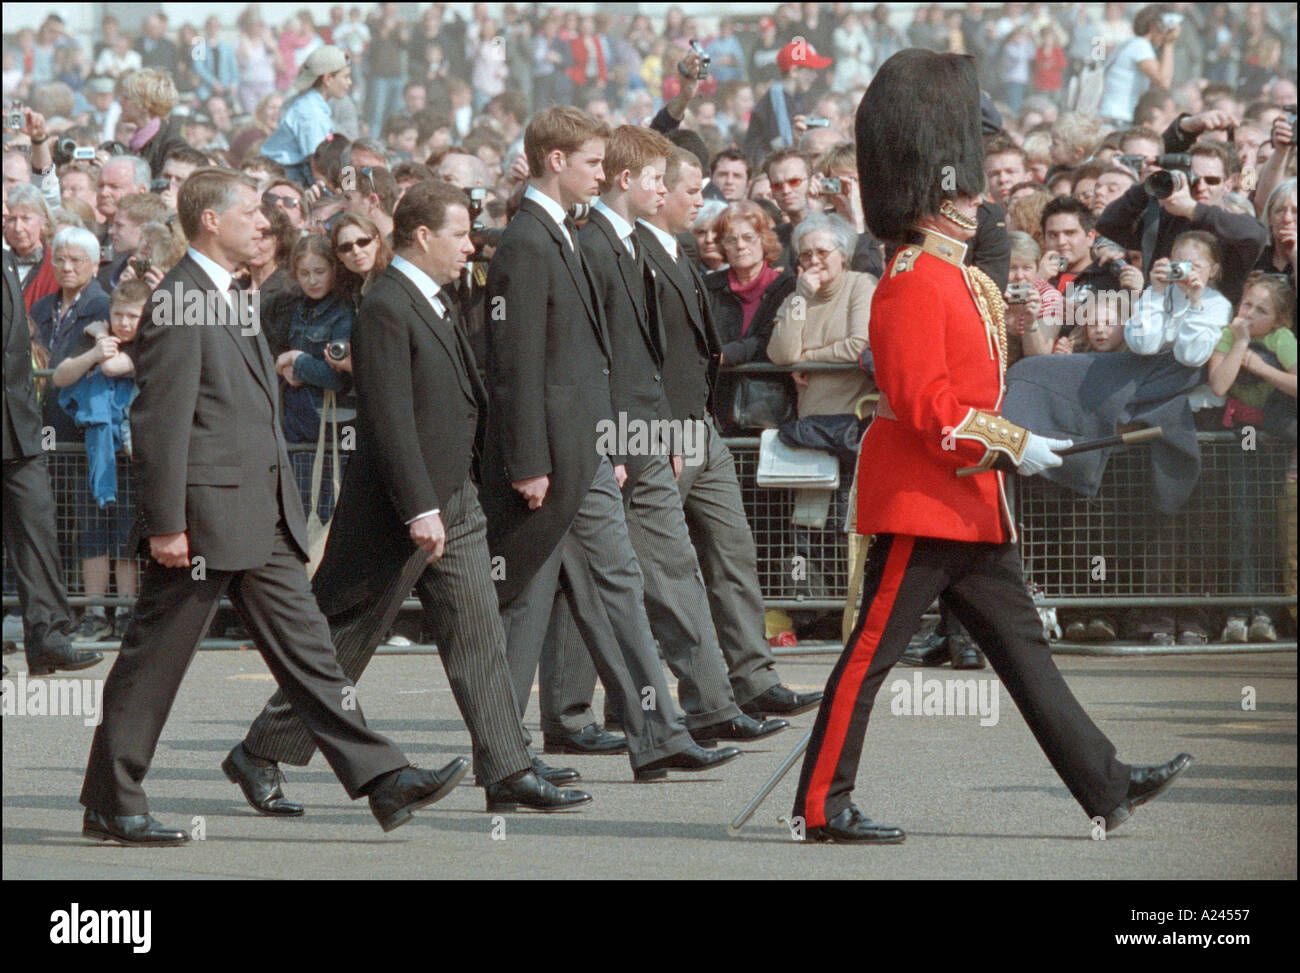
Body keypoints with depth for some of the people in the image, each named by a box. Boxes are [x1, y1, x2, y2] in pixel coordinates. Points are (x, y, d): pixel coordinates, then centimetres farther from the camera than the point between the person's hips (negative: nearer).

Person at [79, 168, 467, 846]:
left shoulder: (231, 298, 19)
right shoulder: (178, 303, -13)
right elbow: (161, 420, -17)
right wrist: (165, 524, -20)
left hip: (262, 512, 9)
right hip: (204, 514, -9)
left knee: (306, 647, 5)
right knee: (154, 659, -1)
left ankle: (381, 779, 2)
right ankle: (110, 804, 7)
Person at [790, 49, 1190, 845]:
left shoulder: (961, 281, 16)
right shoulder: (913, 284, -16)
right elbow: (925, 405, -23)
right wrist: (1014, 446, -20)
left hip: (971, 504, 10)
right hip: (921, 502, -10)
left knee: (1023, 645, 10)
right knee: (874, 651, -5)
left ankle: (1106, 786, 11)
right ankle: (822, 806, 0)